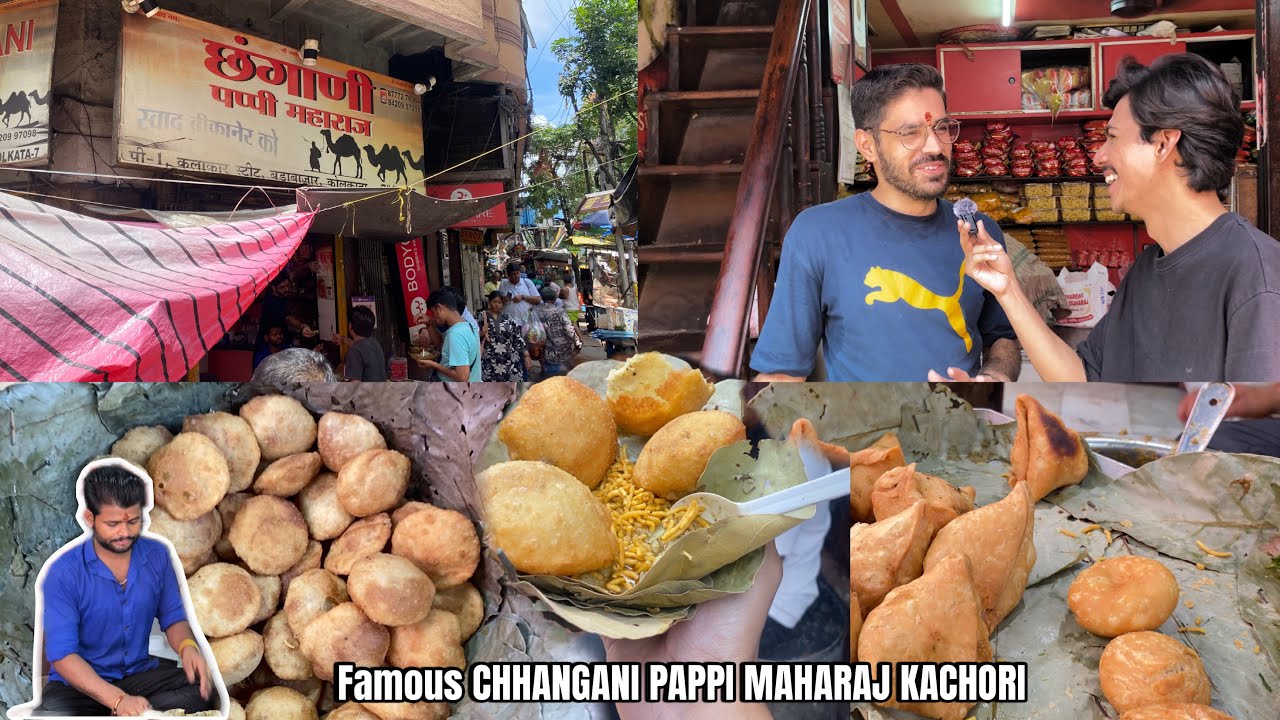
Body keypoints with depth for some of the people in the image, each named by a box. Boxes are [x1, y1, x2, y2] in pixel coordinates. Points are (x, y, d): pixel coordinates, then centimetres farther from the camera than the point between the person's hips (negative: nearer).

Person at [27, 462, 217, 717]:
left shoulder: (158, 555, -3)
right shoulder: (63, 572, -15)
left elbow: (173, 618, 8)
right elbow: (62, 655, -19)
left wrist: (187, 647, -17)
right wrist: (118, 700, -32)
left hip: (140, 674, 4)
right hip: (80, 684, -4)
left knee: (204, 691, -23)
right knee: (49, 714, -36)